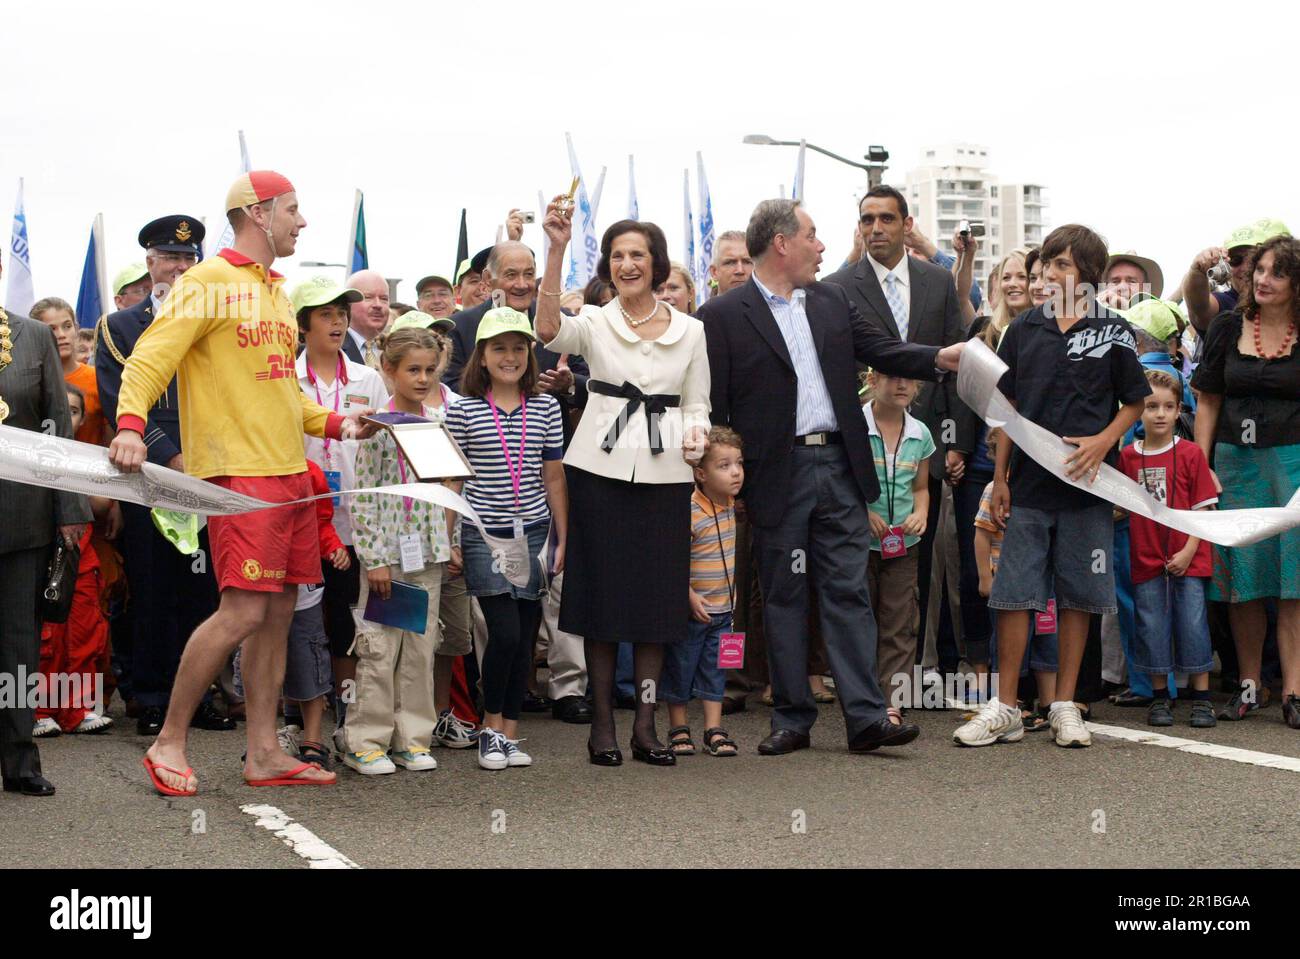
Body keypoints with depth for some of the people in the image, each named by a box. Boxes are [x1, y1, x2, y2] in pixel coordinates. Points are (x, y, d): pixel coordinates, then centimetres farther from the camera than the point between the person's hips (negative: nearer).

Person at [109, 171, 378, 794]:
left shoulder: (276, 291, 20)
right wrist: (130, 425, -30)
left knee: (279, 612, 7)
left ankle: (264, 753, 13)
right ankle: (169, 742, 0)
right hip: (239, 473, -8)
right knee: (243, 612, -13)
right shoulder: (208, 282, -5)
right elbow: (150, 359, -14)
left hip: (288, 472, 8)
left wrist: (334, 423, 14)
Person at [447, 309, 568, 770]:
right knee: (505, 632, -10)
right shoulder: (463, 409, 0)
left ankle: (510, 731, 14)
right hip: (483, 535, -3)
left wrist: (562, 538, 9)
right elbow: (452, 480, 2)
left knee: (525, 635, 4)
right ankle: (491, 726, 8)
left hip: (534, 533, 3)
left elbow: (553, 478, 10)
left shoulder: (546, 407, 7)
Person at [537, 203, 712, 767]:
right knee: (603, 593, 2)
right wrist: (556, 250, -26)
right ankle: (602, 725, 10)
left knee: (658, 597, 3)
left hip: (665, 474, 2)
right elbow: (548, 330, -20)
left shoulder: (691, 330, 9)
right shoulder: (593, 322, 3)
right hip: (600, 468, -2)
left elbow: (697, 407, 13)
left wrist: (695, 435, -10)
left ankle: (645, 726, 12)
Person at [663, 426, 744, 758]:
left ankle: (714, 730, 15)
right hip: (689, 609, -7)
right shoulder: (690, 512, -22)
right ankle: (678, 730, 19)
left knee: (715, 669, 10)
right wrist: (690, 597, -21)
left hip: (722, 608, 7)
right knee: (680, 669, 7)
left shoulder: (730, 504, 2)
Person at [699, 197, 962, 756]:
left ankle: (866, 717, 2)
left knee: (848, 593, 2)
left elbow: (881, 350, 11)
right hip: (777, 476, -4)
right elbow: (713, 406, -4)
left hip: (839, 466, 4)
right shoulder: (723, 317, -3)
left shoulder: (832, 302, 14)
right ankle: (791, 720, 14)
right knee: (785, 599, 6)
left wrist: (940, 358, -6)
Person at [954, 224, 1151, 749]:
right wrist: (999, 476, 5)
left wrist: (1104, 441, -12)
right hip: (1029, 483, 1)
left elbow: (1134, 403, 7)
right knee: (1014, 592, 0)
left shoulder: (1113, 331, 1)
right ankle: (1005, 709, 6)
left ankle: (1065, 706, 15)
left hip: (1085, 483, -1)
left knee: (1077, 594, 5)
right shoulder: (1025, 328, 7)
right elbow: (1008, 406, 10)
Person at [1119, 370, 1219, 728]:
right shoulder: (1127, 457, 3)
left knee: (1192, 624, 0)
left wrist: (1188, 551, -10)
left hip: (1187, 560, -2)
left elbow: (1202, 508, -4)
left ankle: (1201, 698, 9)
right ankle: (1159, 697, 17)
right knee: (1152, 627, 6)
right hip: (1146, 560, 2)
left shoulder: (1190, 453, -3)